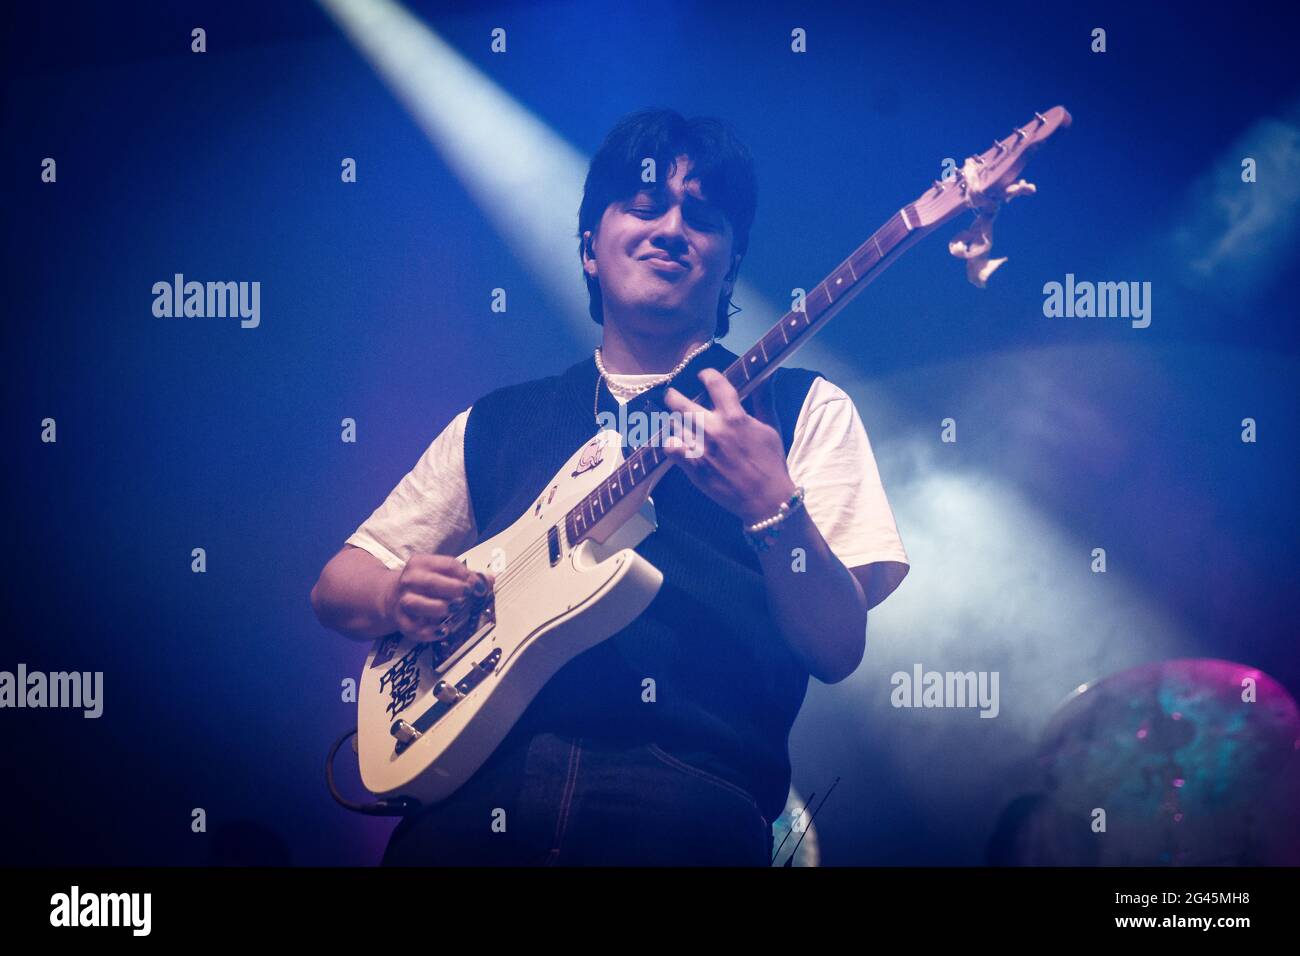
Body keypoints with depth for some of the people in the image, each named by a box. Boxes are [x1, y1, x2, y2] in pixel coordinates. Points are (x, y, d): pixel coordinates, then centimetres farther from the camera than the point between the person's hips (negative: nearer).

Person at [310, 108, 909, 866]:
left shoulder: (803, 410, 12)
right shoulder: (494, 426, 20)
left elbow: (838, 651, 2)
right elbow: (337, 584, 23)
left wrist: (773, 507, -15)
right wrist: (399, 595, 0)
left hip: (689, 786, -1)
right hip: (481, 788, 1)